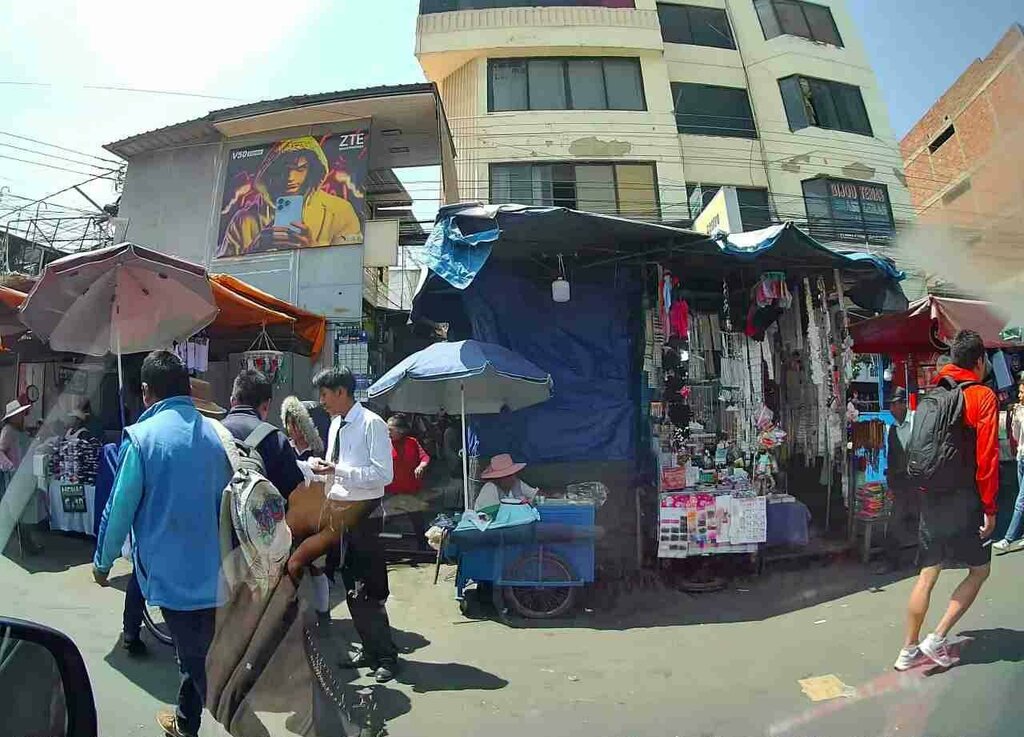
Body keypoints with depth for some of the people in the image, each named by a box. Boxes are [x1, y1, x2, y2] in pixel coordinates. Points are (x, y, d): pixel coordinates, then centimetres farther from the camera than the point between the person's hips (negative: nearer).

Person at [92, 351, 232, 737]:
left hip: (170, 571, -4)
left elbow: (120, 508, -8)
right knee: (201, 652, 21)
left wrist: (102, 562, 8)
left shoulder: (141, 437, -12)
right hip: (212, 568, 4)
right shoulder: (216, 434, 0)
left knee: (199, 661, 8)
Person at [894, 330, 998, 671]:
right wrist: (989, 508, -8)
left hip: (931, 499, 5)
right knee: (979, 570, 13)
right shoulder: (982, 396, -9)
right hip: (964, 501, -5)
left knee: (928, 575, 11)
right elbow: (987, 457, -13)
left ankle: (909, 649, 16)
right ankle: (937, 640, 7)